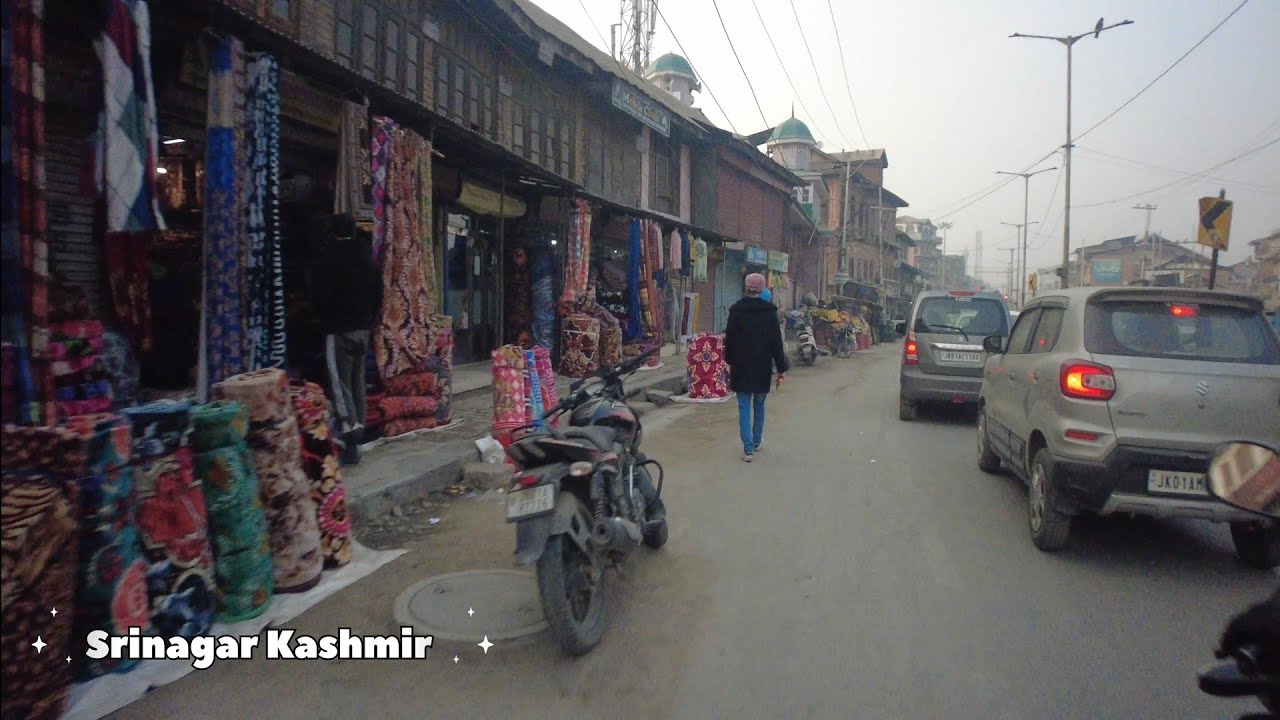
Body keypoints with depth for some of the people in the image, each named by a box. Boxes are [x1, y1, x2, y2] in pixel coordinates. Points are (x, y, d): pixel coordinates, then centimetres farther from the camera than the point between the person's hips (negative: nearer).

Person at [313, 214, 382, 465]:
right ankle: (358, 428, 17)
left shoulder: (330, 258, -10)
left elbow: (322, 295, -12)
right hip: (363, 329, 7)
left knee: (340, 382, -8)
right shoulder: (369, 258, 11)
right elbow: (378, 296, 14)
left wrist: (324, 320, 5)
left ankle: (349, 430, -19)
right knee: (358, 382, 13)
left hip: (339, 330, -7)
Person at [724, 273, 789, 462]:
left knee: (744, 407, 2)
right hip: (762, 367, 1)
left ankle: (748, 448, -4)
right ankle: (757, 441, 30)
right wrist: (781, 368, -1)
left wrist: (729, 361, 16)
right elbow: (776, 342, -5)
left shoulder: (736, 310, -4)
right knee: (759, 405, 17)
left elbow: (729, 338, 2)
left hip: (741, 367, -1)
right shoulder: (770, 311, -5)